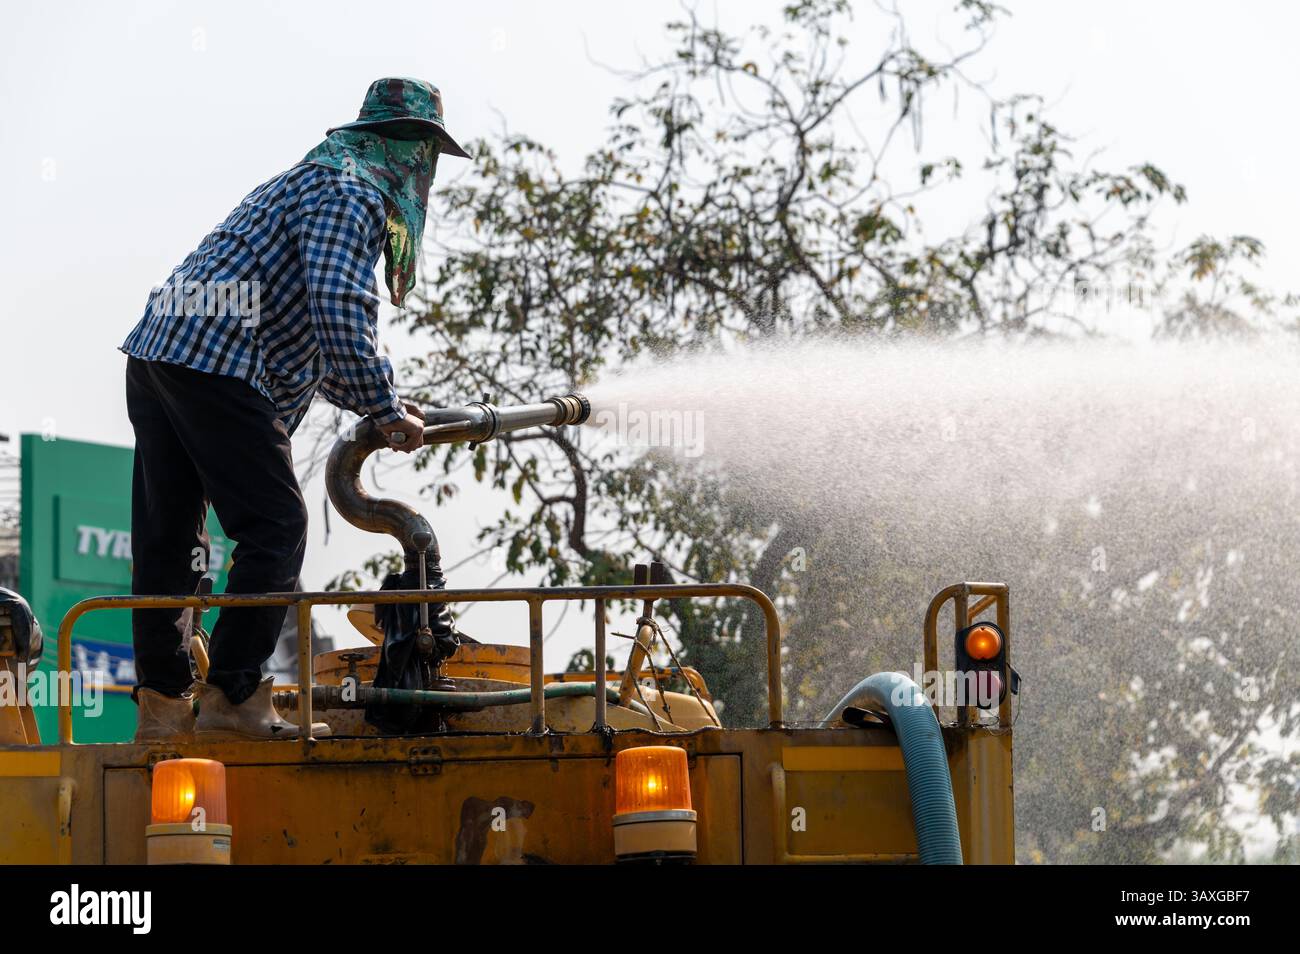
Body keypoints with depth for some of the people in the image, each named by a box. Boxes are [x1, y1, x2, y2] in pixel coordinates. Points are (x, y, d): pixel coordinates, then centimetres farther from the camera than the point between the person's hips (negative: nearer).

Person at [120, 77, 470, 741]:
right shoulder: (353, 193, -4)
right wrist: (386, 411, -7)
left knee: (167, 536, 11)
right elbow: (340, 314, -17)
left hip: (155, 357, 10)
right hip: (216, 365, -10)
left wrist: (376, 405, 29)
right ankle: (232, 697, -10)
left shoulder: (310, 182, 29)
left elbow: (304, 336, 33)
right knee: (275, 528, -8)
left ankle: (162, 703, 14)